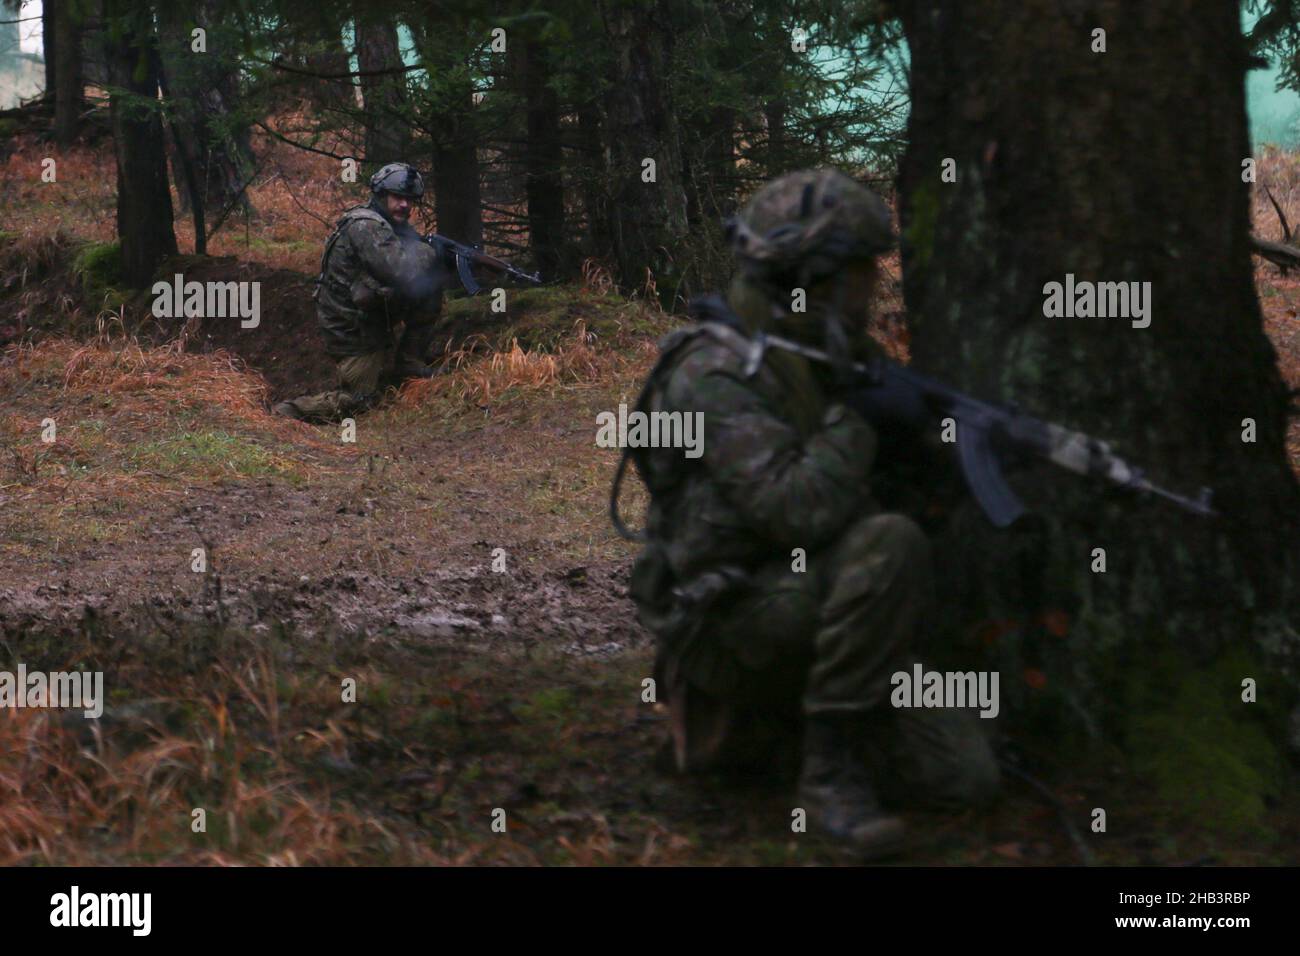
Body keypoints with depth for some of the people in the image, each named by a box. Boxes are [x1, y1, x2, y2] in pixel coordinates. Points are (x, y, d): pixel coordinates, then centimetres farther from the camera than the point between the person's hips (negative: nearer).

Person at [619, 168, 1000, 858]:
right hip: (730, 624, -8)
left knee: (964, 777, -5)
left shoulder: (821, 357, 9)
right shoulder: (715, 376, -18)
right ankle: (832, 771, -22)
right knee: (891, 544, -32)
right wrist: (855, 421, -15)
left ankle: (777, 712, 14)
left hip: (806, 606, 8)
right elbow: (799, 508, -31)